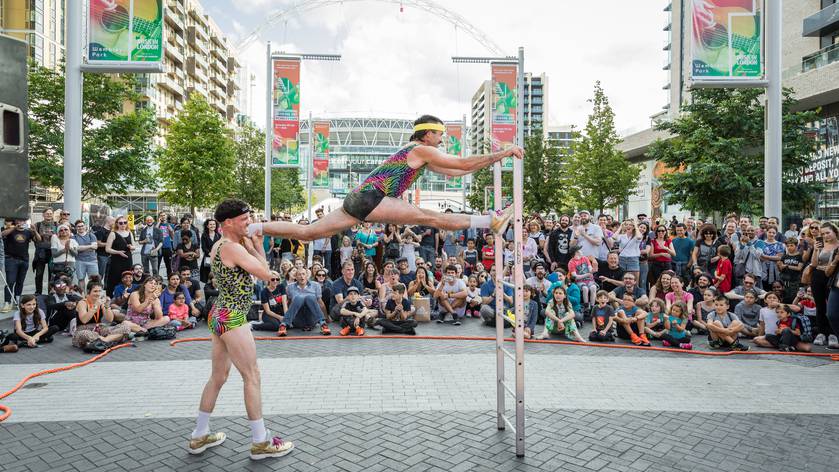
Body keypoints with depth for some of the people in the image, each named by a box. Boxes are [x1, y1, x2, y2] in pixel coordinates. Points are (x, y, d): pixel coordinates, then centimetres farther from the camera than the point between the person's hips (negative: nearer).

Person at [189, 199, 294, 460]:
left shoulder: (219, 246, 11)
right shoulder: (233, 247, -18)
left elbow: (247, 270, 16)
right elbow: (266, 274, -17)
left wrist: (251, 244, 6)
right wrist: (257, 245, -6)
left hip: (220, 315, 10)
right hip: (233, 319, -10)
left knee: (218, 376, 19)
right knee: (252, 376, -2)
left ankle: (199, 435, 31)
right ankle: (261, 442, 8)